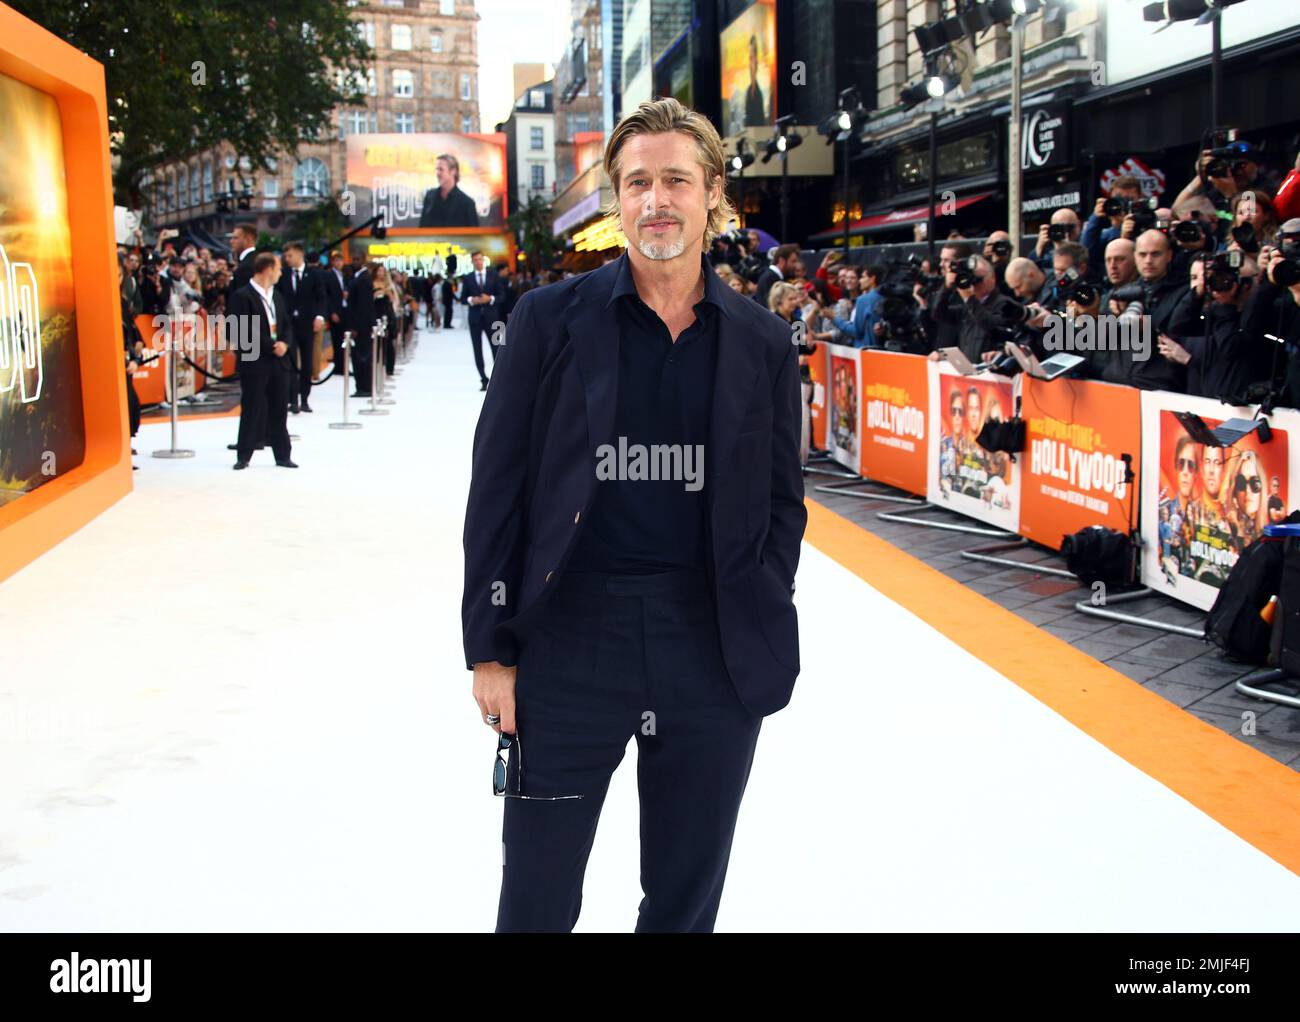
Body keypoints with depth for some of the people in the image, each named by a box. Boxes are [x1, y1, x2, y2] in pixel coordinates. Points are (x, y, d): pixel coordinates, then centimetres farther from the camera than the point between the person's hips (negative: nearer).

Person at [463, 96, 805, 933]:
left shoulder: (763, 345, 4)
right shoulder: (553, 319, -1)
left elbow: (782, 502, 10)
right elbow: (499, 488, -2)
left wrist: (761, 632, -1)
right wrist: (491, 649, -5)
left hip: (716, 655, 2)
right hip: (569, 644, -2)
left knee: (688, 900, 16)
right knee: (537, 900, 8)